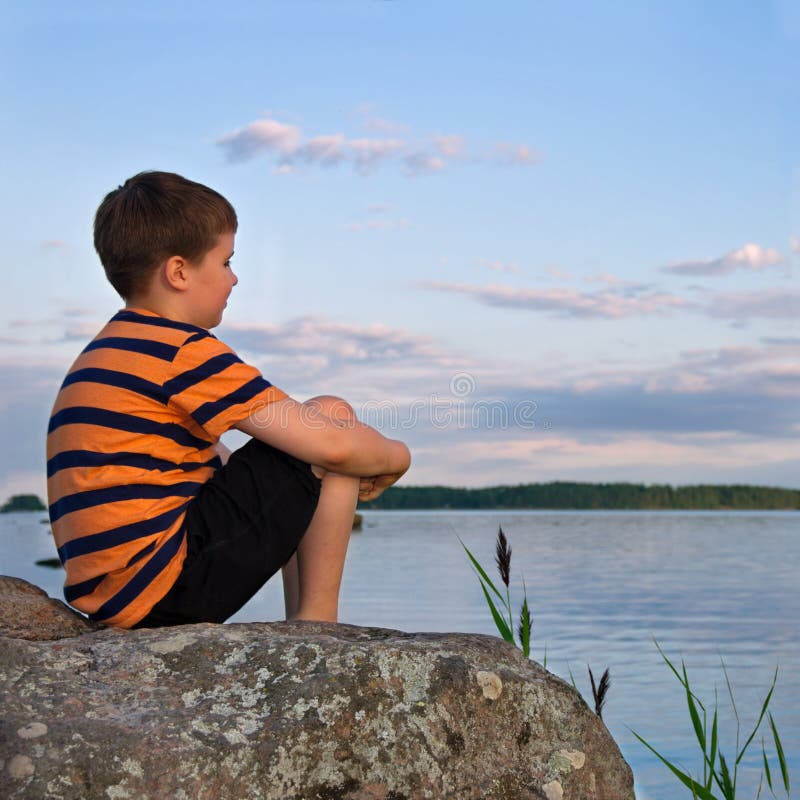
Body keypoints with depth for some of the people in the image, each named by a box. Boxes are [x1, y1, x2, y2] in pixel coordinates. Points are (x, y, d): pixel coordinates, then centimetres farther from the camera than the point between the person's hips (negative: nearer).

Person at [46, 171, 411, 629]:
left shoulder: (104, 353, 19)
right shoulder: (187, 351, -11)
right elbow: (332, 446, -15)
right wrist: (395, 456, 6)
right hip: (169, 584, -10)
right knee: (332, 416, -3)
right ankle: (317, 623, -1)